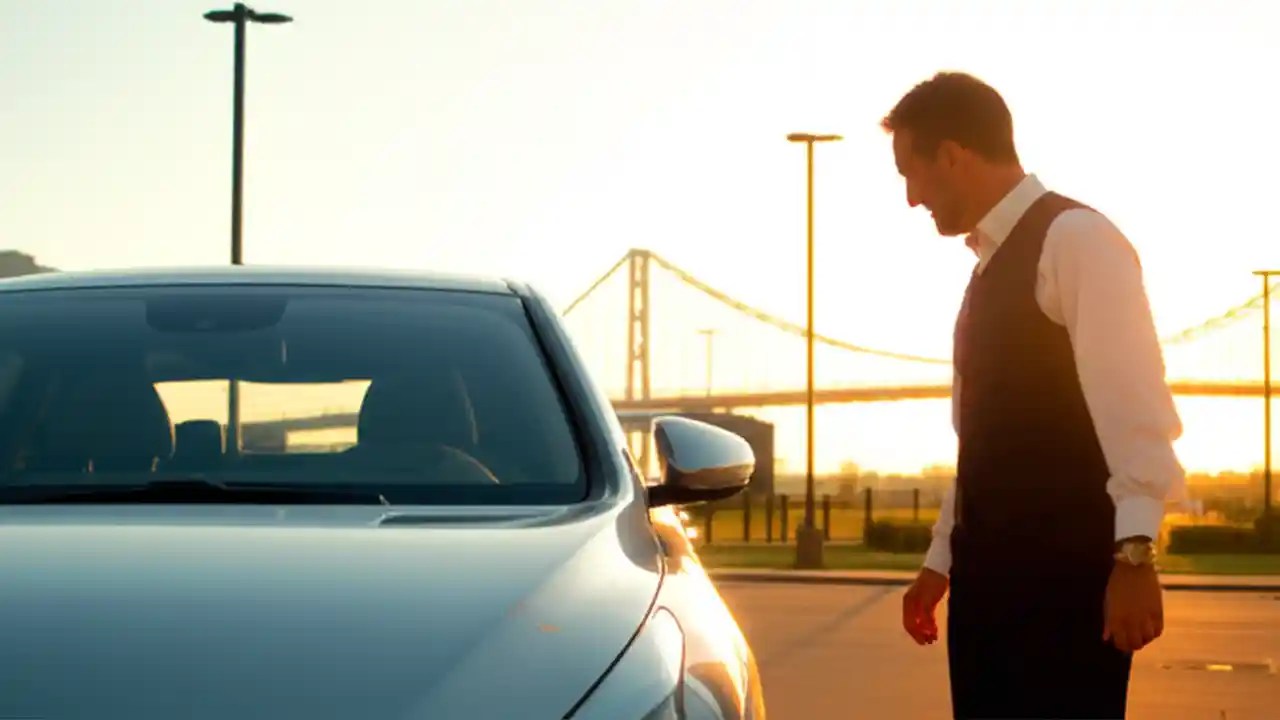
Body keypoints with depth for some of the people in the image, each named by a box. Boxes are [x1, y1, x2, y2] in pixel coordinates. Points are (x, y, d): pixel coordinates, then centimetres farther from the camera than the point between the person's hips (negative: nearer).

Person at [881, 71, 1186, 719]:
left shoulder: (1076, 239, -8)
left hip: (1066, 572, -8)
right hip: (995, 573, 8)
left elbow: (1133, 404, -17)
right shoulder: (993, 264, 18)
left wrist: (1134, 553, -24)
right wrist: (943, 559, 22)